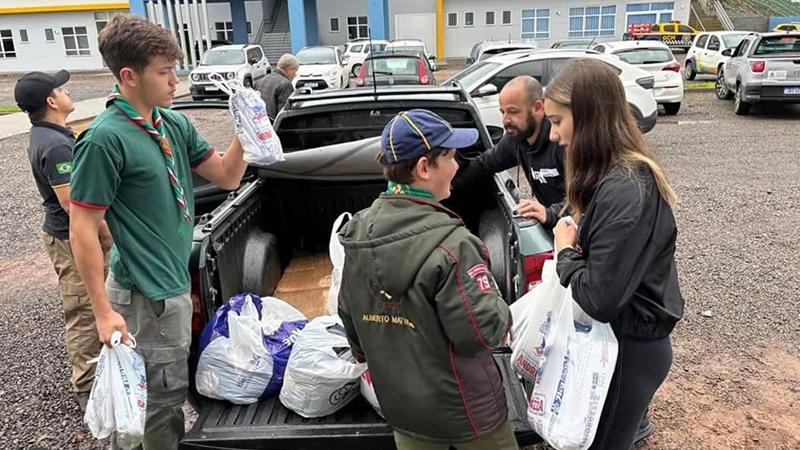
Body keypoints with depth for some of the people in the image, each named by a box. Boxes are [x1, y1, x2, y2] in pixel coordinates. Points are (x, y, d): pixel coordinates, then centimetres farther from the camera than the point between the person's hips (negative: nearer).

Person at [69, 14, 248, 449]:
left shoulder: (175, 124, 2)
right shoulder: (106, 138, -19)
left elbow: (226, 176, 8)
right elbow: (82, 229, -17)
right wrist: (103, 311, -17)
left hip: (175, 283, 8)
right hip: (145, 295, -8)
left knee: (171, 391, 25)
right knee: (162, 398, 8)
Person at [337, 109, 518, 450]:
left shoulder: (357, 232, -6)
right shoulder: (450, 244, -29)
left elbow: (348, 314, 5)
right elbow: (482, 332, -26)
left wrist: (369, 359, 21)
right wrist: (502, 312, -5)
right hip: (463, 409, -5)